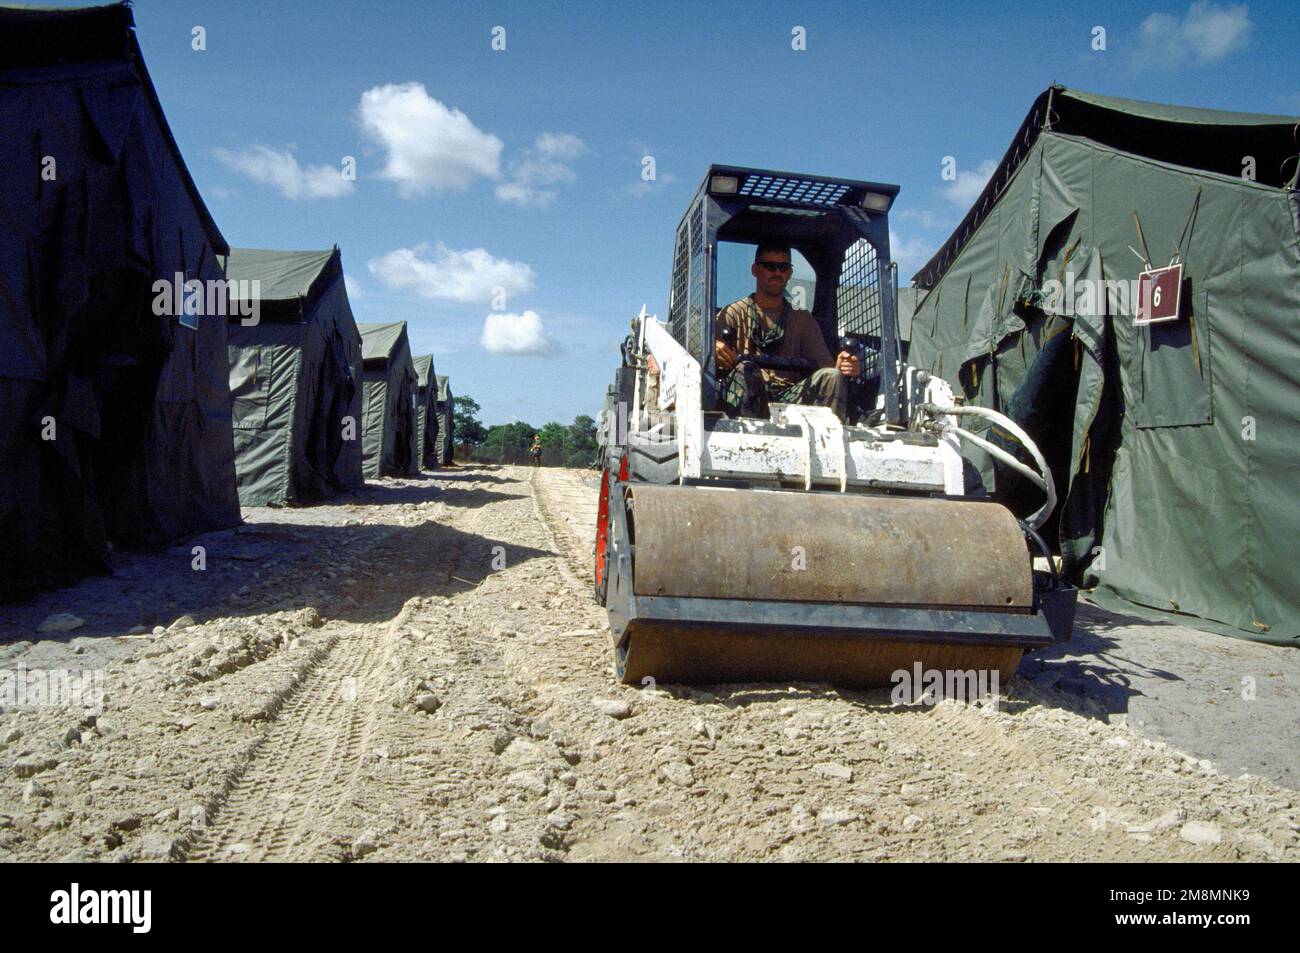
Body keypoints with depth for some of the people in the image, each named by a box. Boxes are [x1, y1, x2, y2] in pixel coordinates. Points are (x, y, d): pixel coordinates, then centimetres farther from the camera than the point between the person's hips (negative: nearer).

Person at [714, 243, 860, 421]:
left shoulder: (803, 320, 22)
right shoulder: (733, 314, 14)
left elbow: (824, 364, 11)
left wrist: (841, 367, -14)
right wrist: (712, 350, -26)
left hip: (790, 401, 2)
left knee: (832, 376, -22)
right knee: (744, 369, -33)